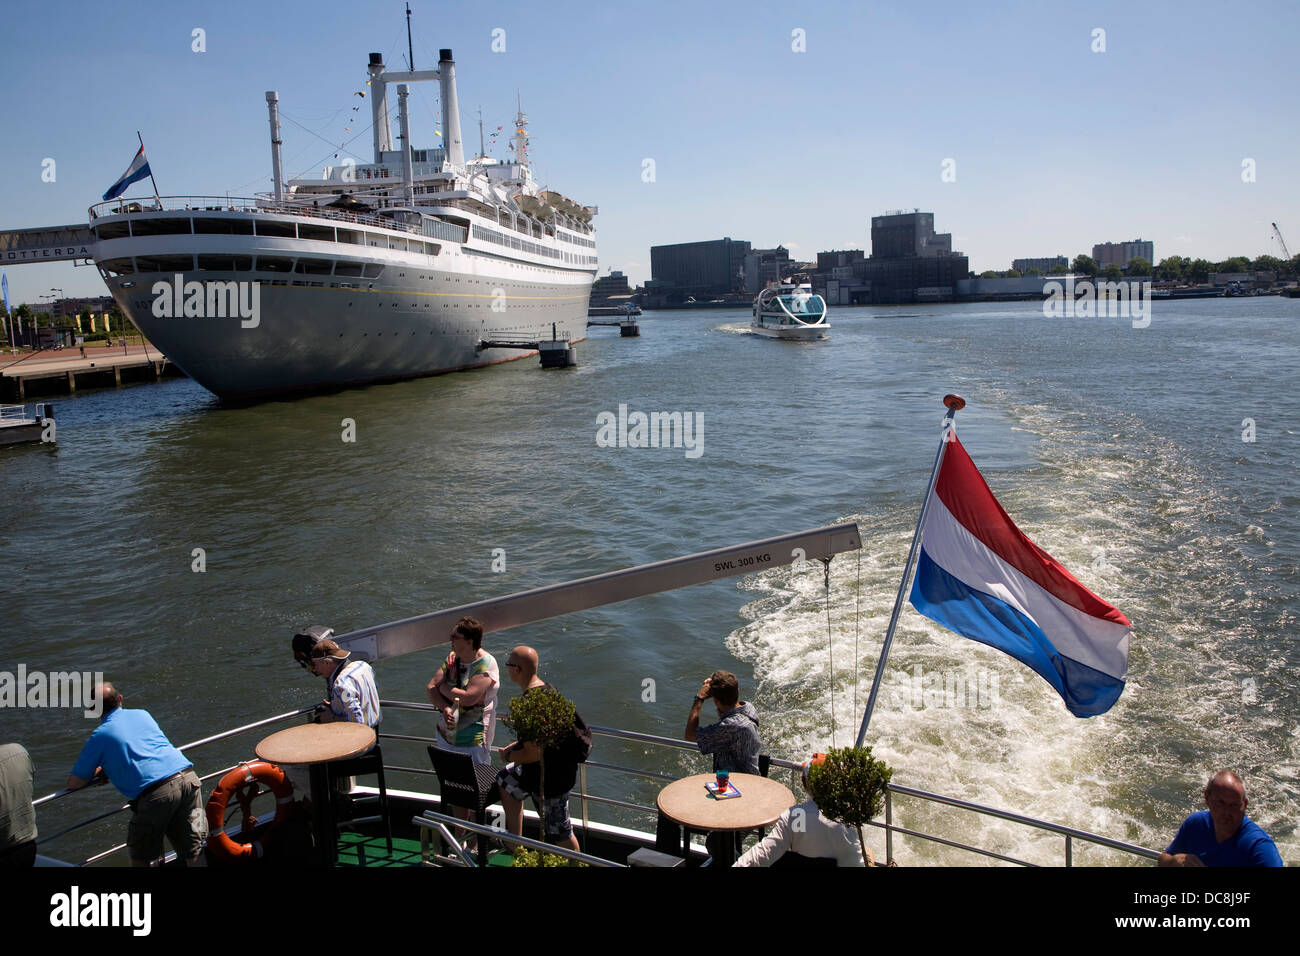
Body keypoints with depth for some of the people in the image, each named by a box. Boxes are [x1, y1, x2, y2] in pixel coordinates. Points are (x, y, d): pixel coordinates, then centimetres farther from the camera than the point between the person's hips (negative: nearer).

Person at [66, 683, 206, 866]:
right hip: (188, 777, 5)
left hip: (156, 793, -5)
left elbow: (73, 784, 14)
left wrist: (99, 770, 32)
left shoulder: (100, 735, 8)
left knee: (139, 857, 17)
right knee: (194, 851, 10)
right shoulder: (142, 714, 22)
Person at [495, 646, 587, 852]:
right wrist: (515, 746, 10)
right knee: (505, 782, 29)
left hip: (551, 777, -11)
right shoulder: (547, 688, -1)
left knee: (558, 832, 7)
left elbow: (534, 754, -30)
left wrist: (508, 756, -11)